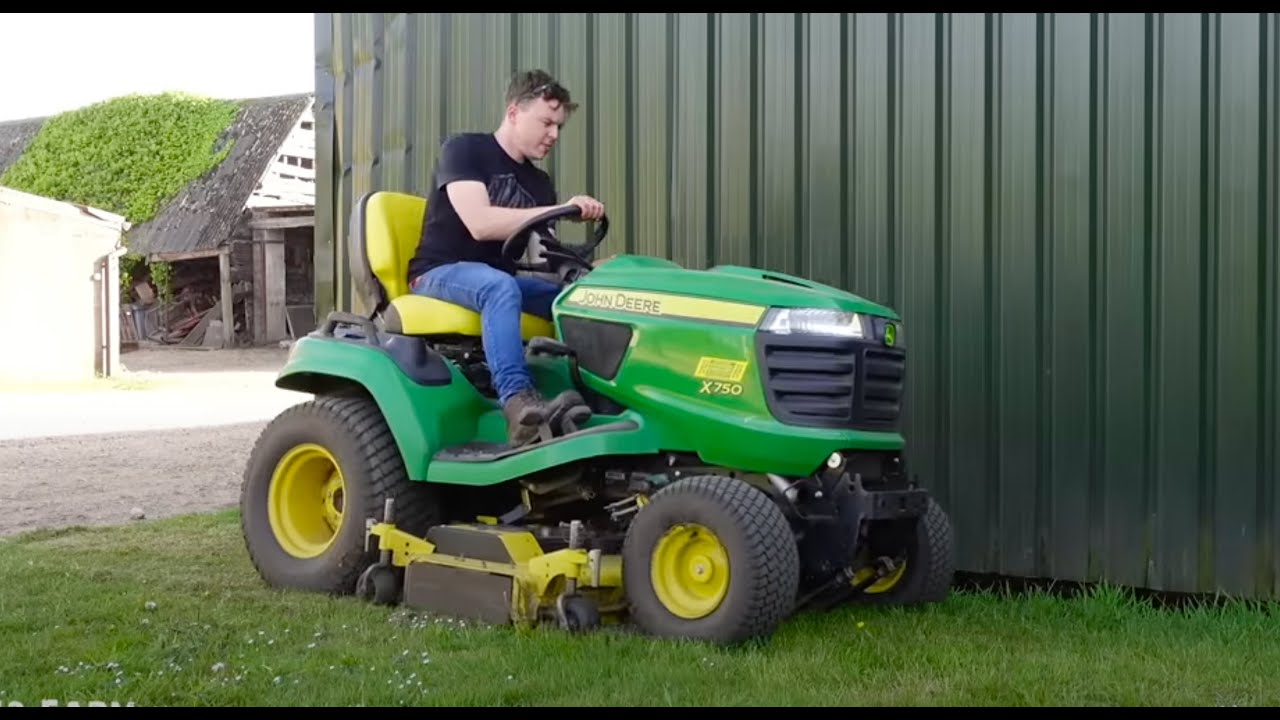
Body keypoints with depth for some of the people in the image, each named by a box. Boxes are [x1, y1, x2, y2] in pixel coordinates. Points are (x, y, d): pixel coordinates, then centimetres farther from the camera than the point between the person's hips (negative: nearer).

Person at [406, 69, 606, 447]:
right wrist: (560, 211, -28)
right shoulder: (464, 149, -8)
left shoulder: (539, 183, 13)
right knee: (500, 286, -39)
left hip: (500, 279, 7)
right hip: (440, 273, -7)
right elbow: (479, 223, -24)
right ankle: (519, 405, -53)